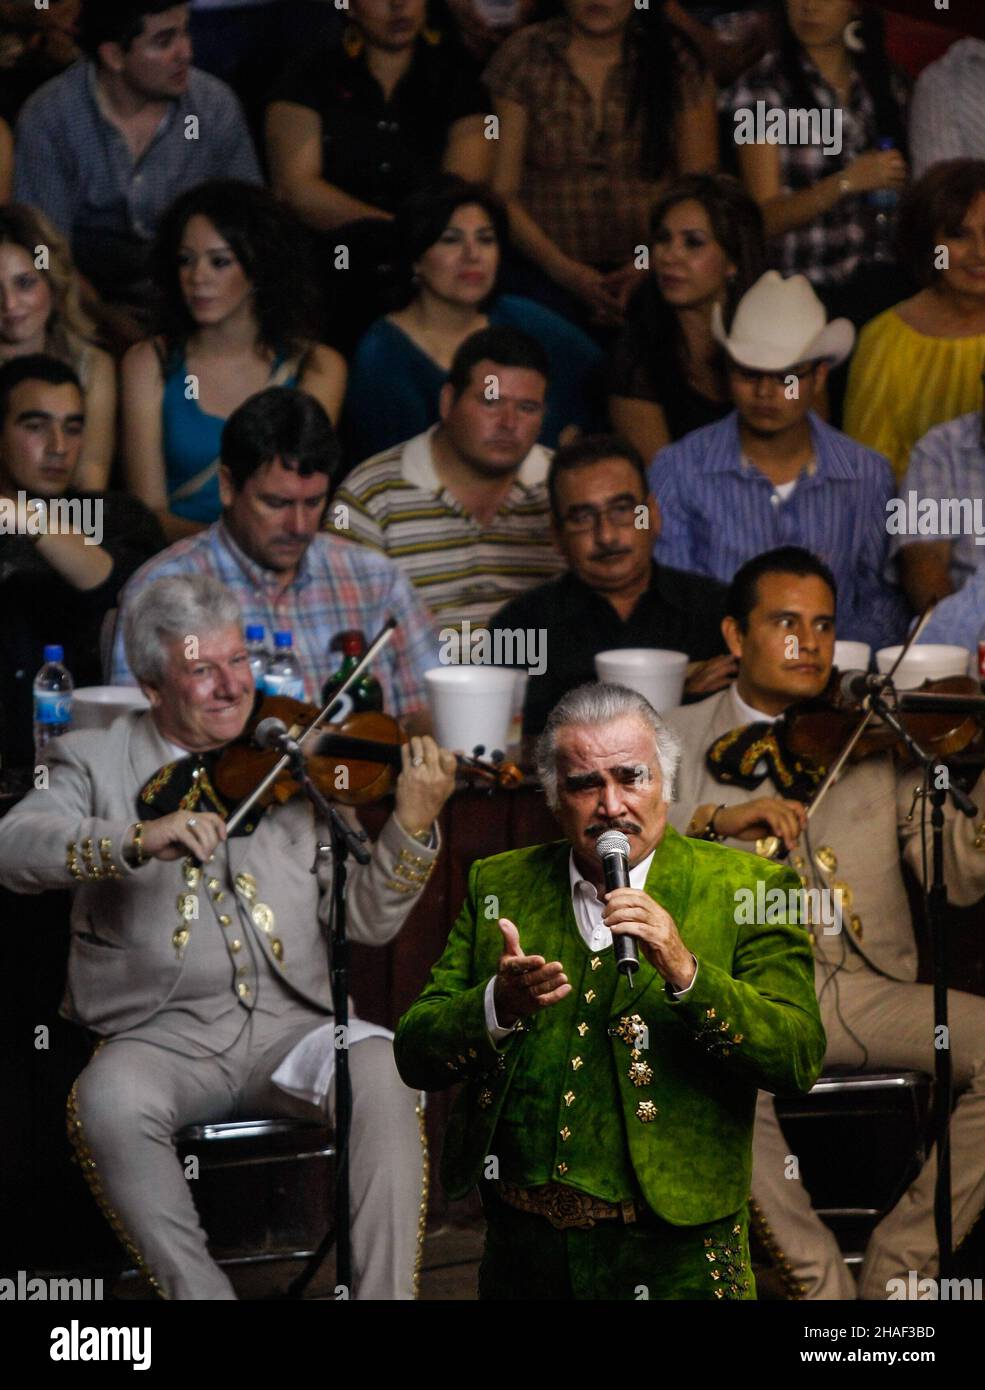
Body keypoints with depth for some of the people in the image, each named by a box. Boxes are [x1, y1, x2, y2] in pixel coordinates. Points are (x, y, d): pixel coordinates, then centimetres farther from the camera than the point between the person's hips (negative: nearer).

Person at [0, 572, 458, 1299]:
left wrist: (412, 828, -13)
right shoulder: (97, 760, 9)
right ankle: (201, 1291, -20)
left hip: (293, 1022, 1)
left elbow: (366, 922, 5)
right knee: (107, 1101, -32)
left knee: (382, 1074, -29)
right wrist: (137, 841, -26)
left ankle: (384, 1294, -21)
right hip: (163, 1033, -1)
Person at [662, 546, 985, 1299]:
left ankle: (897, 1270, -8)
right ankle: (824, 1281, -17)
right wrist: (713, 820, -19)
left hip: (869, 987, 2)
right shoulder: (680, 738, 10)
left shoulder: (872, 738, 12)